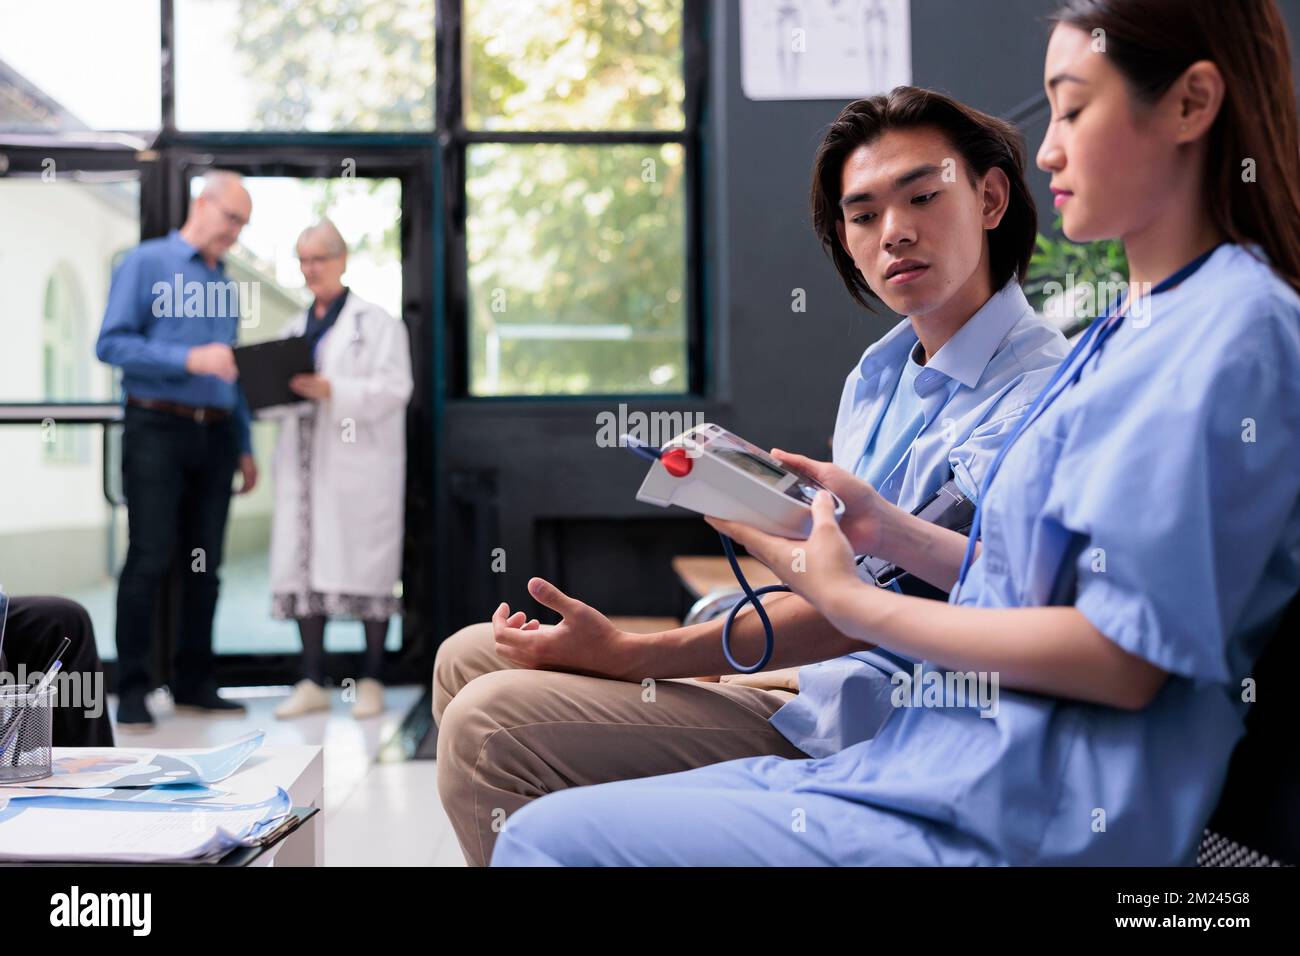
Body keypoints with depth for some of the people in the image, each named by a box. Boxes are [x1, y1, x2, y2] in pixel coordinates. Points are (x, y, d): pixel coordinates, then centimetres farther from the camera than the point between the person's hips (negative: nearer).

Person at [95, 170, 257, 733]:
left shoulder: (225, 286, 19)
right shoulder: (147, 264, 0)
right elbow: (111, 344, -11)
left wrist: (244, 446, 16)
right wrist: (189, 359, -20)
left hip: (215, 435, 6)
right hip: (158, 428, -6)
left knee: (205, 565, 7)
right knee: (149, 560, -6)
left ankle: (194, 683, 15)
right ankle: (132, 691, 1)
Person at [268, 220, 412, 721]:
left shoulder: (377, 322, 3)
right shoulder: (295, 328, 21)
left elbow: (393, 389, -8)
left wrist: (331, 390, -20)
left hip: (359, 466, -5)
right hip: (303, 462, 5)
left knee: (364, 566, -3)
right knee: (301, 566, 2)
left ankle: (371, 680, 7)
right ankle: (312, 682, 9)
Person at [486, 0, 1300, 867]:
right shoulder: (1140, 324, 17)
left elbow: (1124, 657, -19)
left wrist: (848, 600, -11)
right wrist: (887, 530, 7)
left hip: (1010, 823, -9)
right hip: (956, 759, 10)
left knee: (545, 836, -11)